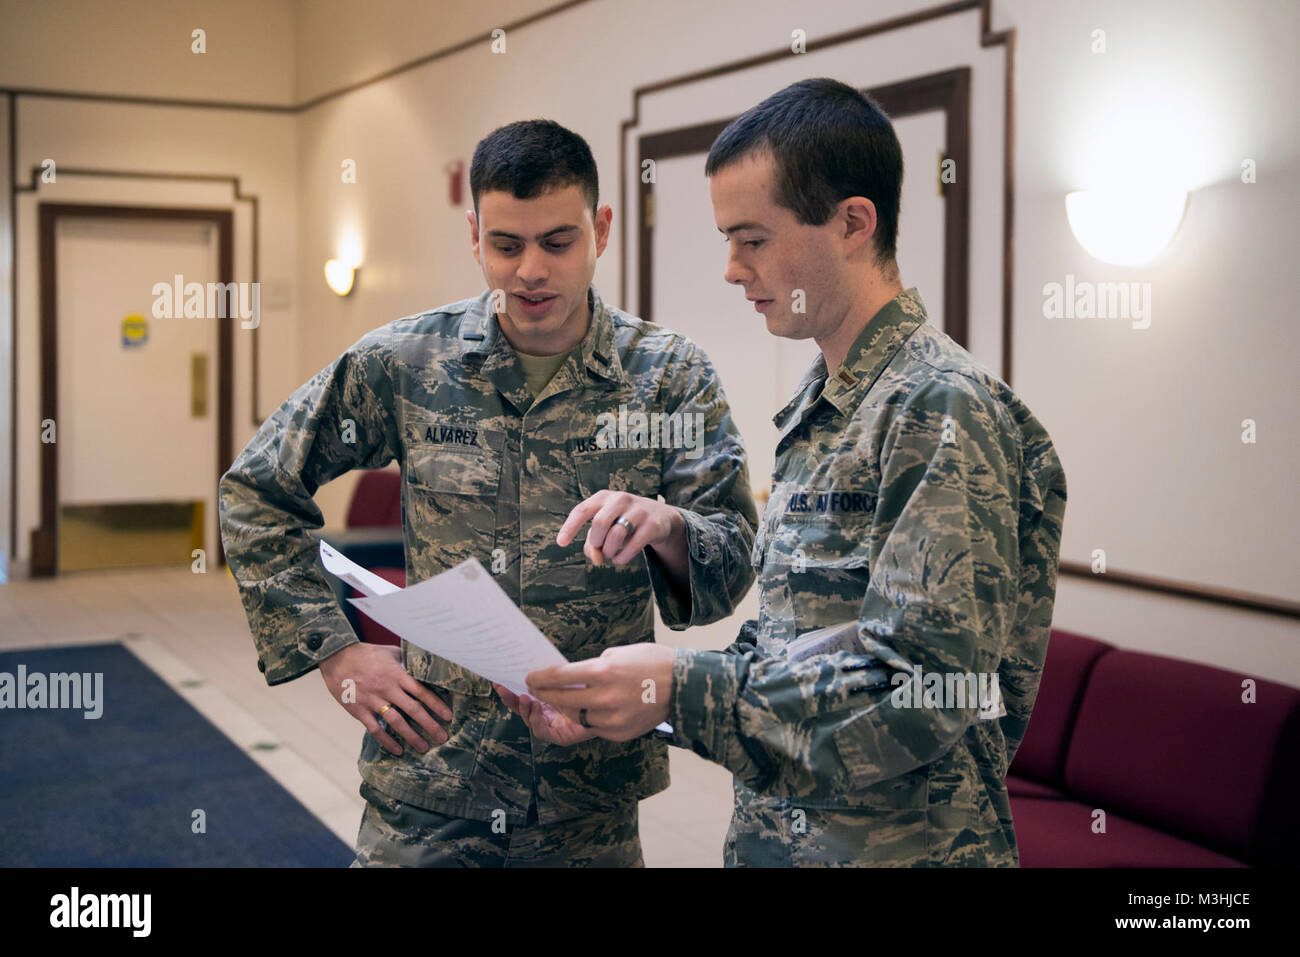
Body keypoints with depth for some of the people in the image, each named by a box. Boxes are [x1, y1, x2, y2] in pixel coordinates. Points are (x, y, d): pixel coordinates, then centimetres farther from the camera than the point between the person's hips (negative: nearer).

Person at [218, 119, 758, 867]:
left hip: (592, 798, 1)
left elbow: (733, 565, -8)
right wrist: (334, 651, -2)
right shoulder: (403, 363, -4)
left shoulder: (669, 375, -4)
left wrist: (665, 526, -30)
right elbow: (256, 491, 5)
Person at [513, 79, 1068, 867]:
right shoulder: (820, 408, 8)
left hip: (897, 845, -8)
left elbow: (923, 697, -24)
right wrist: (626, 691, 1)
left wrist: (683, 688, -22)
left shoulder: (942, 405, -19)